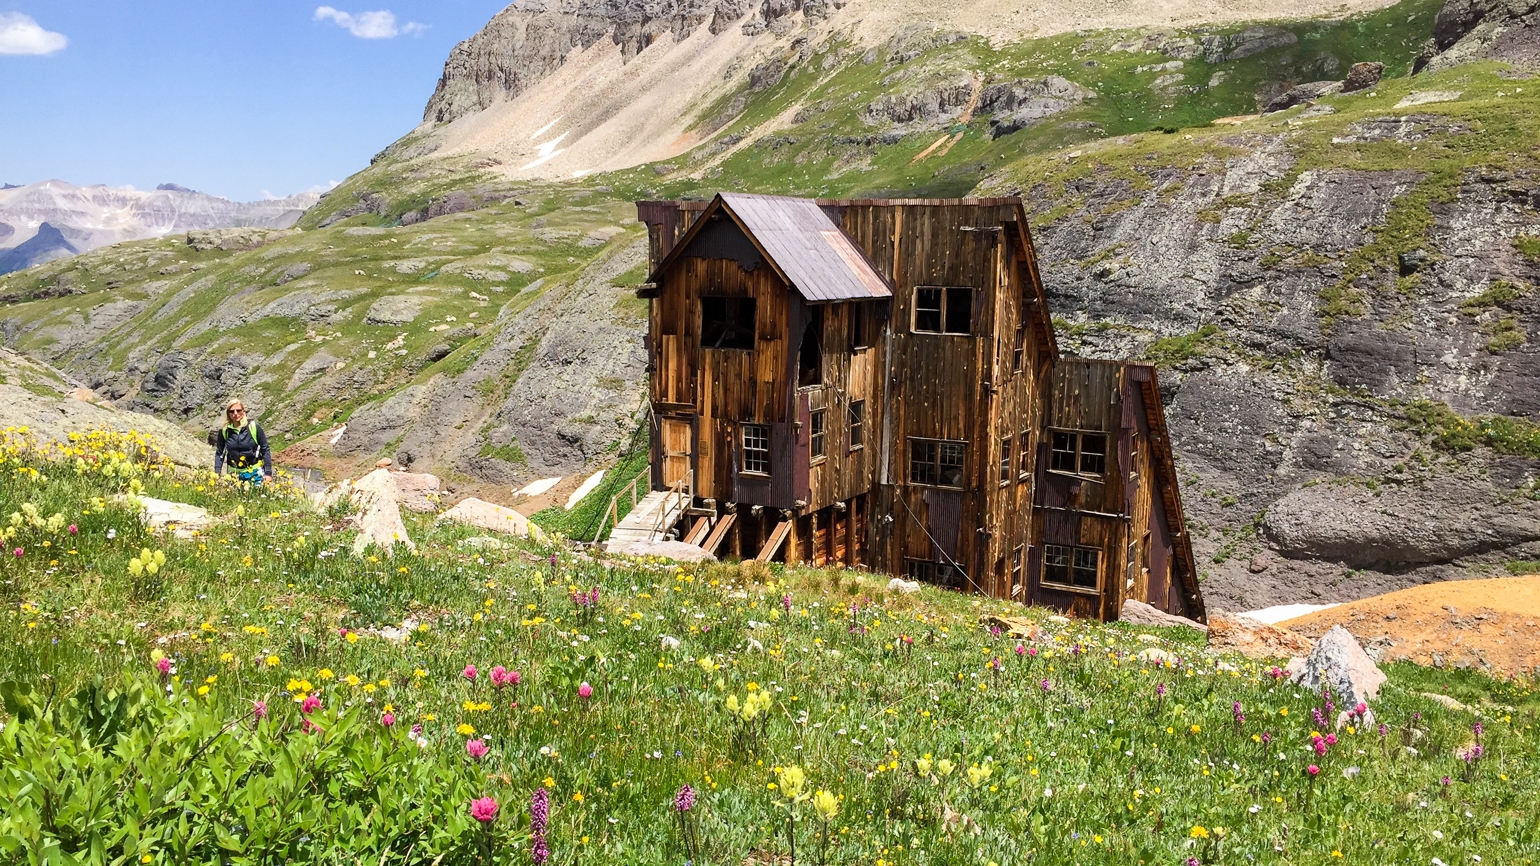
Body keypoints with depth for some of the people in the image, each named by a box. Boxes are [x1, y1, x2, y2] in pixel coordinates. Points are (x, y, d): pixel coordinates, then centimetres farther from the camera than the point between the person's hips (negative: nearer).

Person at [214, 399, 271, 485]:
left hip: (255, 472, -2)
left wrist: (268, 473, -7)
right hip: (234, 474, 2)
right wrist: (217, 473, -1)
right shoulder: (224, 431, 0)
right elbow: (219, 453, 8)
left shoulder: (254, 427, -8)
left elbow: (265, 450, -3)